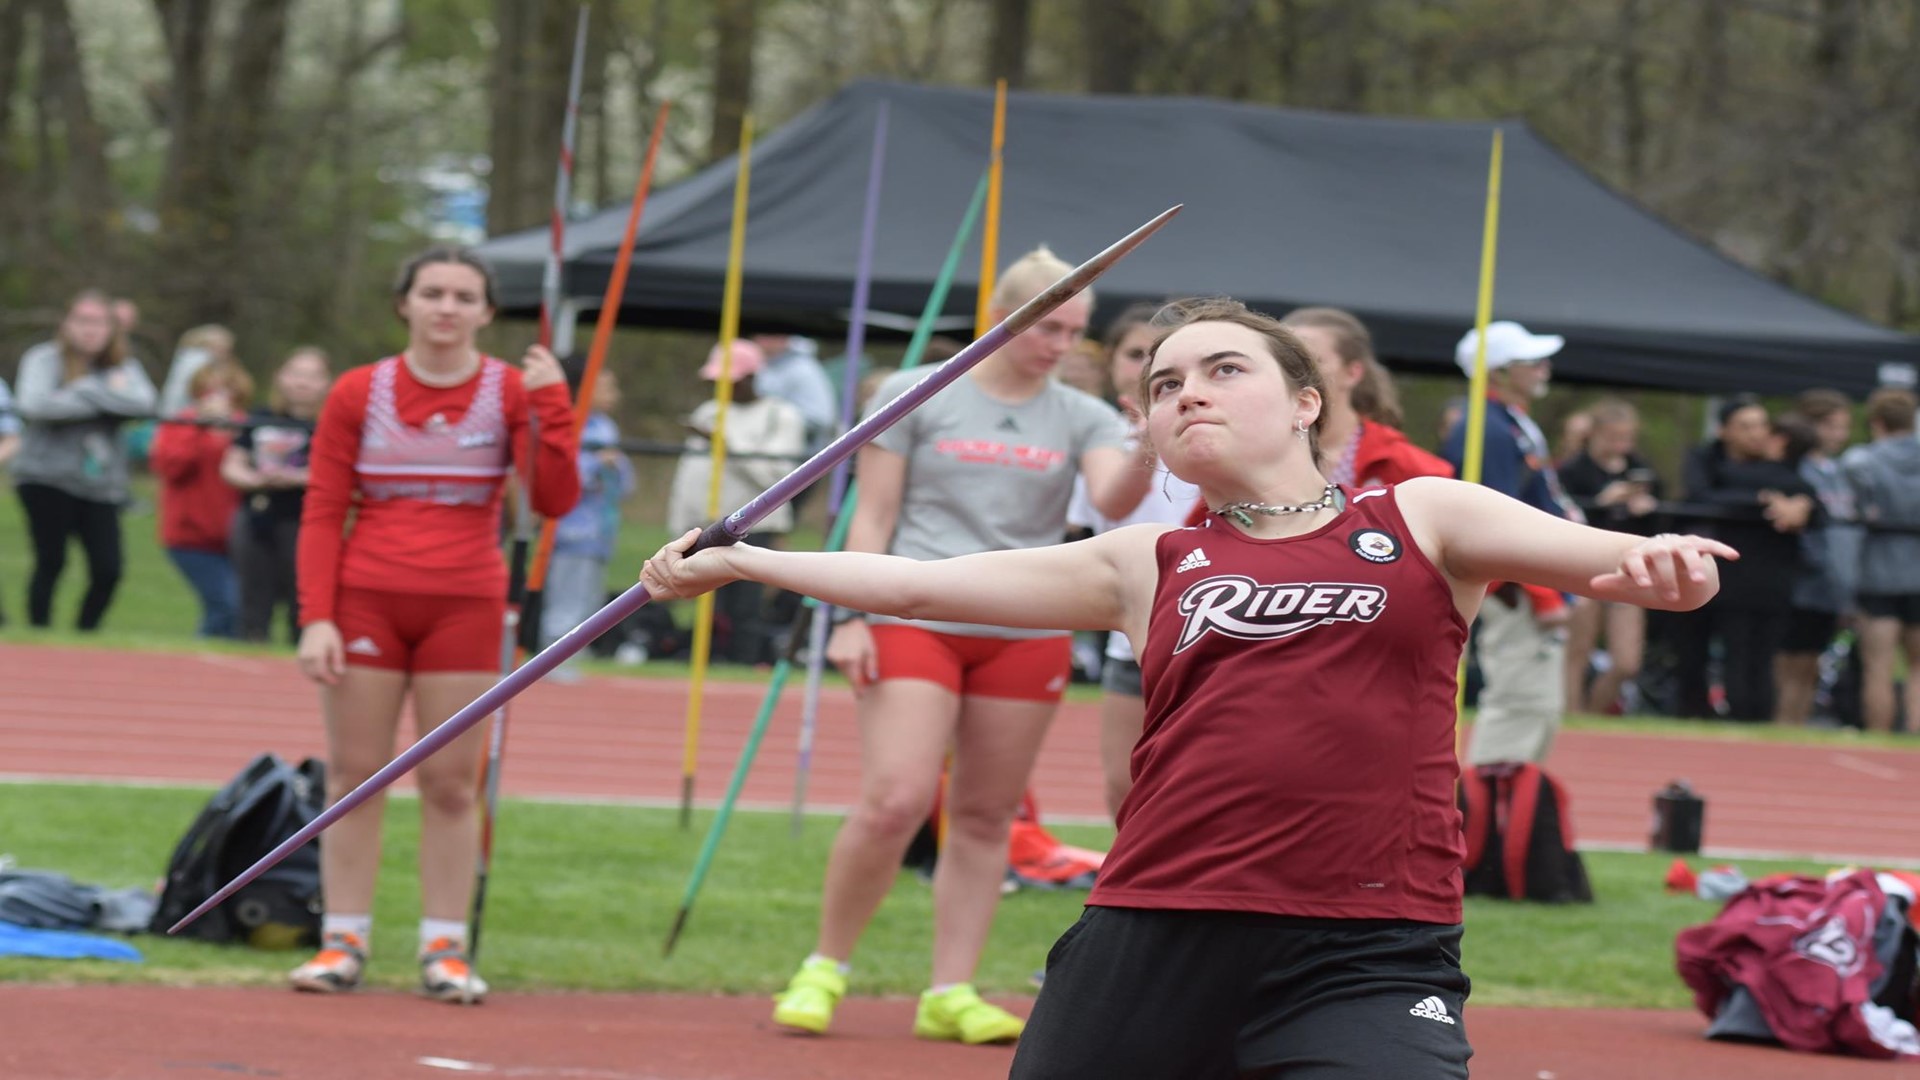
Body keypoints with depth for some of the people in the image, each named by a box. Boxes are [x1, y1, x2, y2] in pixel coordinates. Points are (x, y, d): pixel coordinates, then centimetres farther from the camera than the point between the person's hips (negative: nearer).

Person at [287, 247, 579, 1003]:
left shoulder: (513, 392, 2)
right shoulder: (359, 394, 2)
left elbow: (554, 500, -8)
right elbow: (322, 513, 1)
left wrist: (552, 406, -18)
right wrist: (316, 616, -8)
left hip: (465, 606, 0)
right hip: (366, 600, 0)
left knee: (451, 783, 1)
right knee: (354, 776, 1)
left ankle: (444, 948, 5)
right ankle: (343, 942, 7)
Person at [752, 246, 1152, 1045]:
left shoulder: (1081, 419, 7)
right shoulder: (916, 397, 2)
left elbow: (1113, 502, -11)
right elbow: (873, 517, 3)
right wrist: (852, 617, -5)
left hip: (1025, 638, 3)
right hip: (917, 619, -3)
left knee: (984, 816, 5)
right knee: (894, 801, -14)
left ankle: (950, 992, 11)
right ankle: (825, 967, 3)